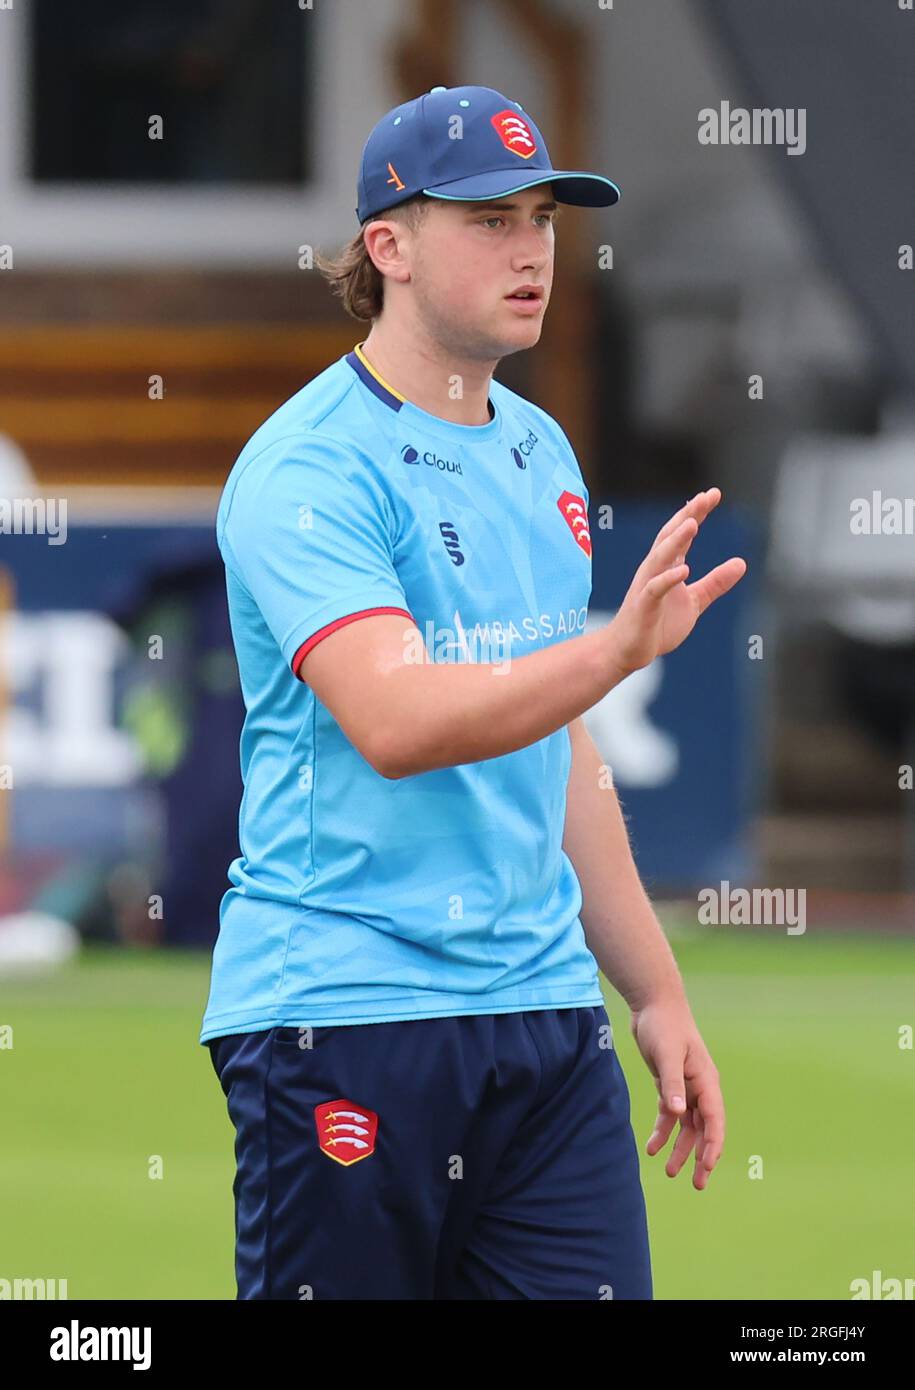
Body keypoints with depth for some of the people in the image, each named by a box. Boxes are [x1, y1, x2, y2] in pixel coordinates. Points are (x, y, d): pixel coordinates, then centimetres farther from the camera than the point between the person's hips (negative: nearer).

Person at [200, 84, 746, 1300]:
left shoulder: (540, 454, 14)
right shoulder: (308, 468, -10)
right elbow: (394, 721, -25)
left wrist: (656, 994, 20)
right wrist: (618, 649, -36)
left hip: (546, 1014, 7)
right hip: (343, 1009, -7)